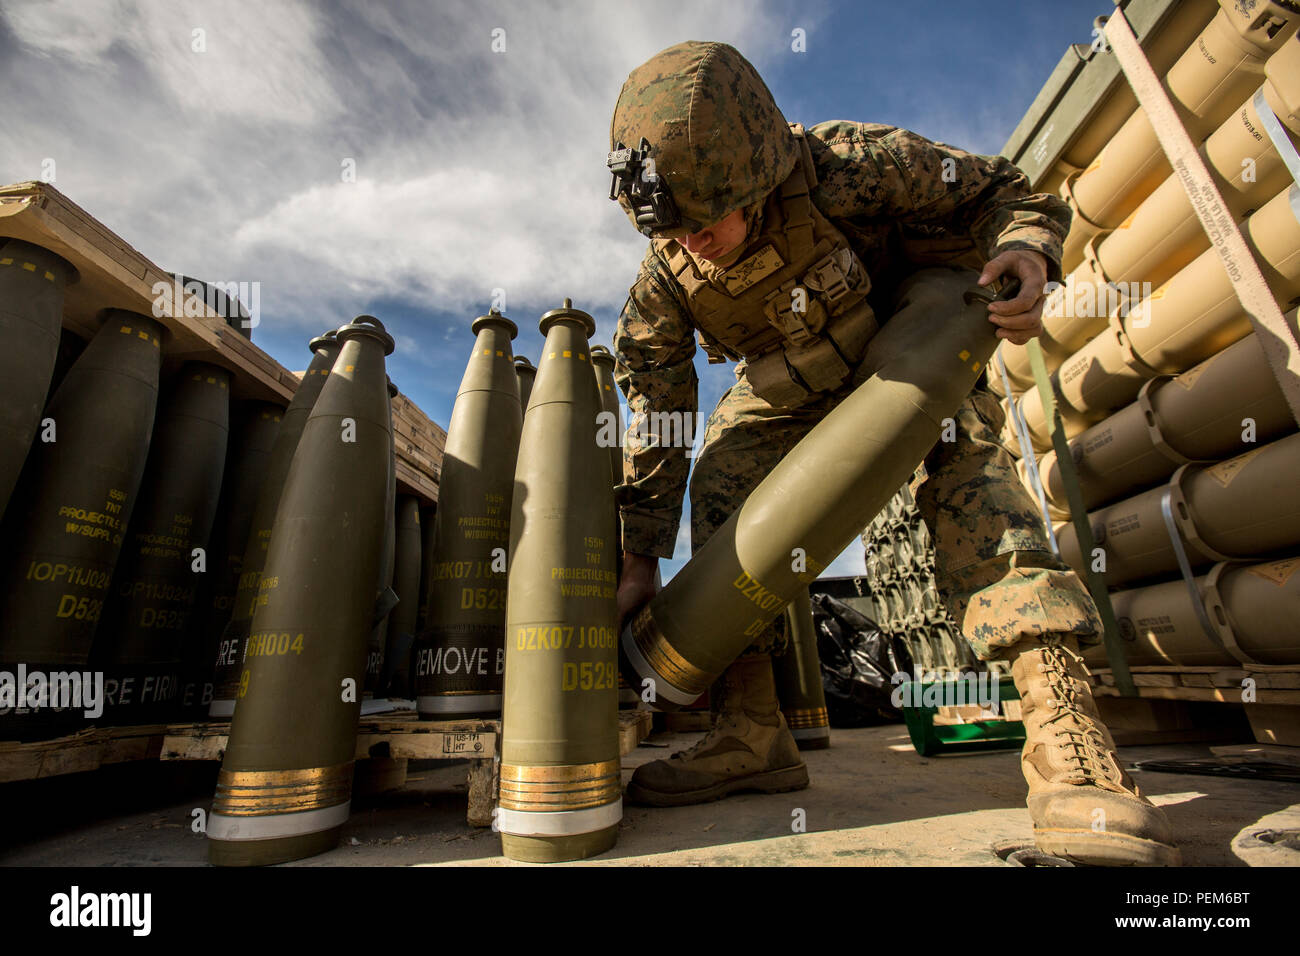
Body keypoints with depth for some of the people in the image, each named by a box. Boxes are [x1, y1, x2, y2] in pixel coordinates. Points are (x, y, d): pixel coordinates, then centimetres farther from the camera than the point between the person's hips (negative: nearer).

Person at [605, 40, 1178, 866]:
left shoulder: (848, 168, -31)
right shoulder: (664, 280, -23)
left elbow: (1002, 191, -14)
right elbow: (656, 421, -15)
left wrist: (1024, 251, -40)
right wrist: (639, 560, -13)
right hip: (788, 379, 3)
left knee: (958, 454, -33)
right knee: (720, 485, -17)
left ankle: (1066, 733, -31)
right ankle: (751, 735, -12)